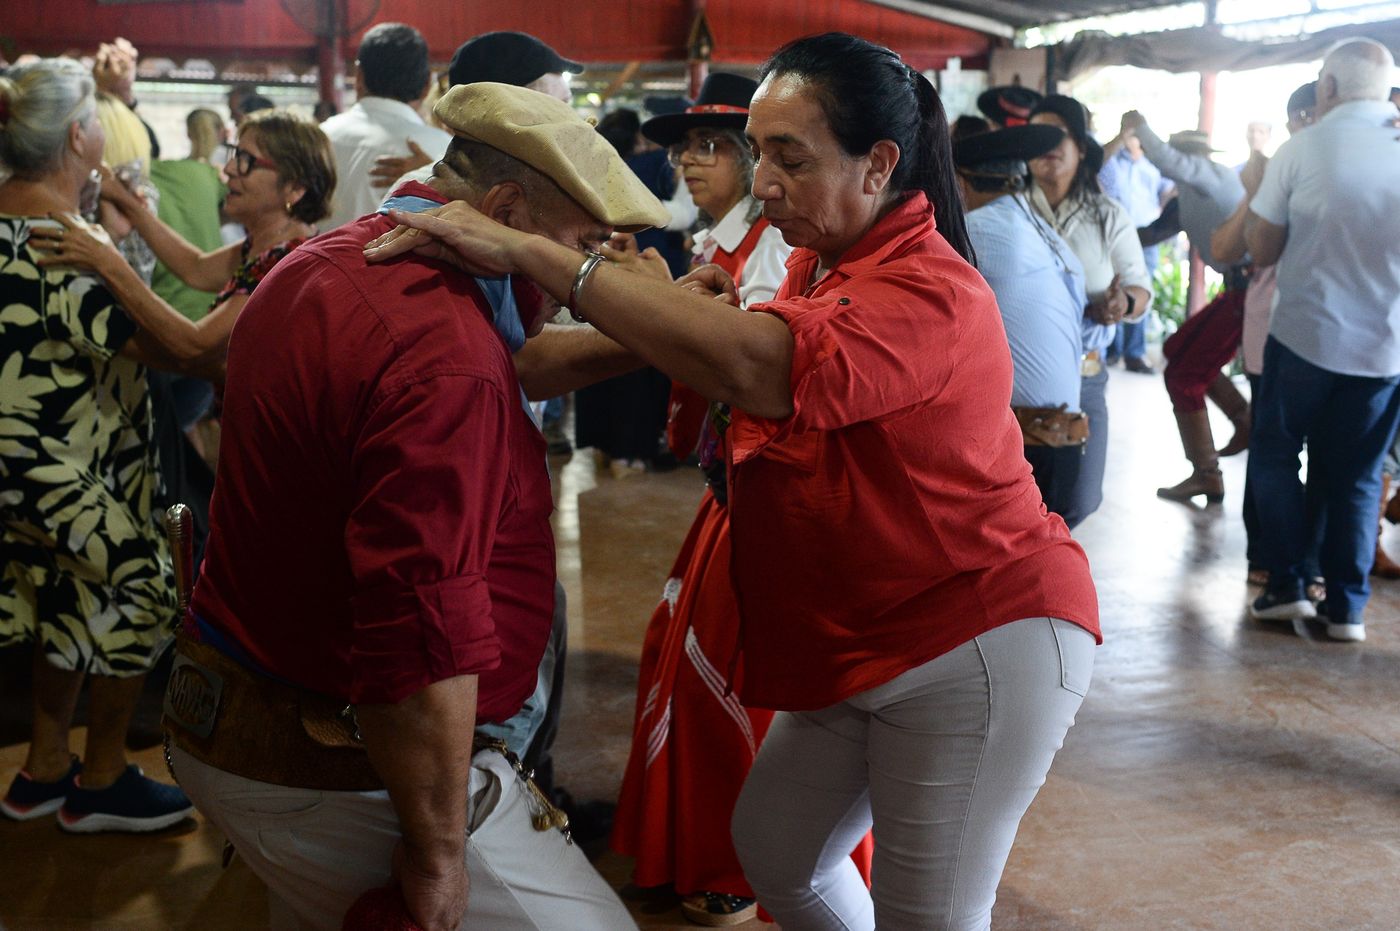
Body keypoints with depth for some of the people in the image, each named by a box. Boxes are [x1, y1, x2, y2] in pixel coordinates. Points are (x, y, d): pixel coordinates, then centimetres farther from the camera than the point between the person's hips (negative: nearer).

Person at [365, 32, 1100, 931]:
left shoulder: (931, 292, -24)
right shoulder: (822, 264, 9)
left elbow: (757, 366, -40)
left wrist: (532, 253, -38)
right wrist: (704, 322, -10)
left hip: (974, 646, -9)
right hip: (856, 651, 9)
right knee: (775, 850, 17)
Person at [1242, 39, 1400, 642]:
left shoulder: (1301, 150, -7)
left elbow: (1261, 249, -3)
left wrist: (1255, 191, 12)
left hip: (1305, 336, -2)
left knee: (1274, 456, 14)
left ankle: (1285, 588, 9)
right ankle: (1347, 607, 10)